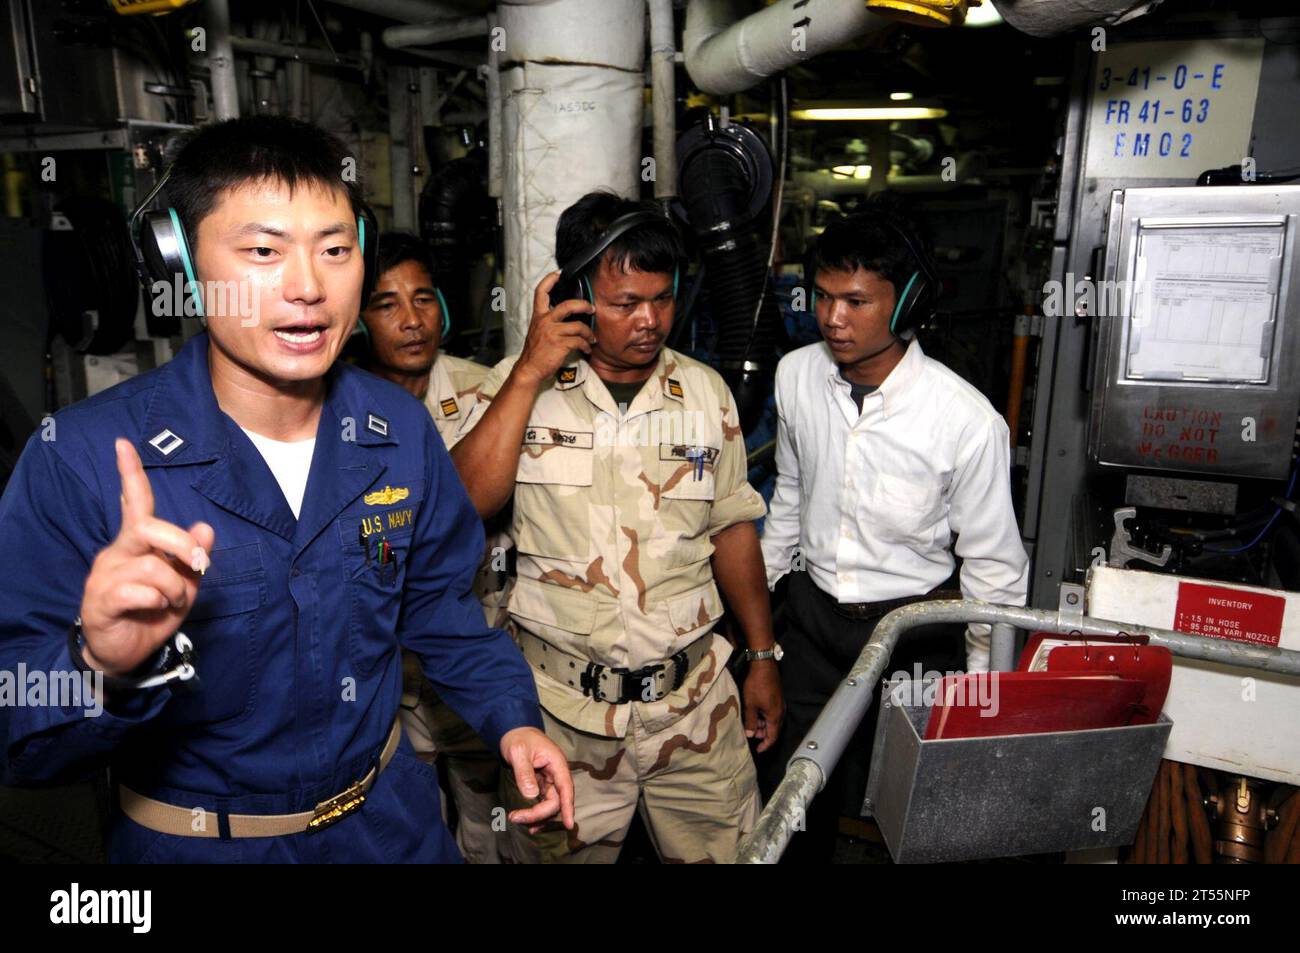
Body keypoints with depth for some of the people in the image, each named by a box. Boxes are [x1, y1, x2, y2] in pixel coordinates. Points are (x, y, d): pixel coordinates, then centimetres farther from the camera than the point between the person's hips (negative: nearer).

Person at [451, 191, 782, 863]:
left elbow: (731, 527, 8)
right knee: (560, 851, 17)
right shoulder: (519, 383, -4)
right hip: (561, 705, -1)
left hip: (693, 697, 2)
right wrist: (530, 372, -21)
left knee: (725, 852, 13)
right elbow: (463, 504, -19)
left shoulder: (706, 392, 2)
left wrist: (763, 656, 8)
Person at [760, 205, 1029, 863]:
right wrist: (758, 590, 16)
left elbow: (993, 564, -10)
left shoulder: (968, 421, -22)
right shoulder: (796, 375, -8)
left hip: (914, 627, -3)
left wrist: (982, 684, -3)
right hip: (812, 613, 4)